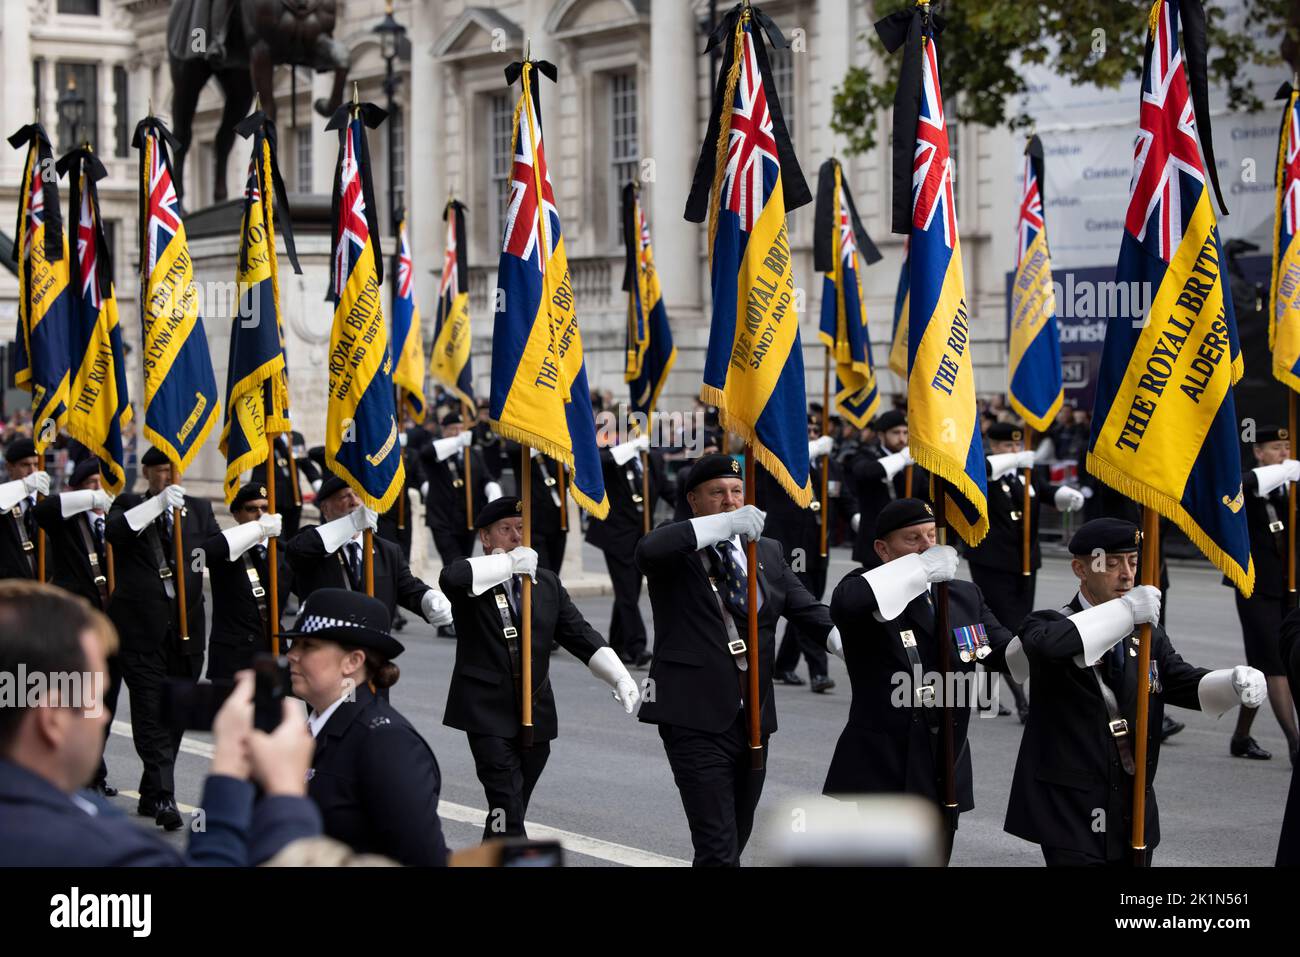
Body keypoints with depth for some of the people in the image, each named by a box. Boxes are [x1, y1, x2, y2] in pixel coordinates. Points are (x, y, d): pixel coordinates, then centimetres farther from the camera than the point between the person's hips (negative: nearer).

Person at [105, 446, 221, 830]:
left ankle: (151, 794, 20)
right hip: (142, 625, -4)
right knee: (151, 713, -10)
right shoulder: (129, 505, 5)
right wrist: (158, 503, -23)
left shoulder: (198, 509, 15)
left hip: (186, 624, 4)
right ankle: (164, 796, -15)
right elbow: (114, 531, -16)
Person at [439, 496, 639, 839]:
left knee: (512, 809, 11)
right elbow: (451, 578, -29)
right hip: (488, 714, -6)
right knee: (507, 808, -15)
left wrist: (619, 676, -5)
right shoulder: (475, 582, -3)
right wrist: (509, 563, -22)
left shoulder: (547, 583, 14)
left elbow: (579, 634, 9)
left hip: (536, 715, 6)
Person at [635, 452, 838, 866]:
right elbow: (648, 550, -25)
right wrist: (724, 525, -34)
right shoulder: (677, 550, -2)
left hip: (754, 716, 6)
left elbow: (805, 607, 9)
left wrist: (844, 639, -12)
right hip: (696, 718, -6)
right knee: (718, 848, -12)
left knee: (737, 837, 18)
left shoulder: (768, 552, 15)